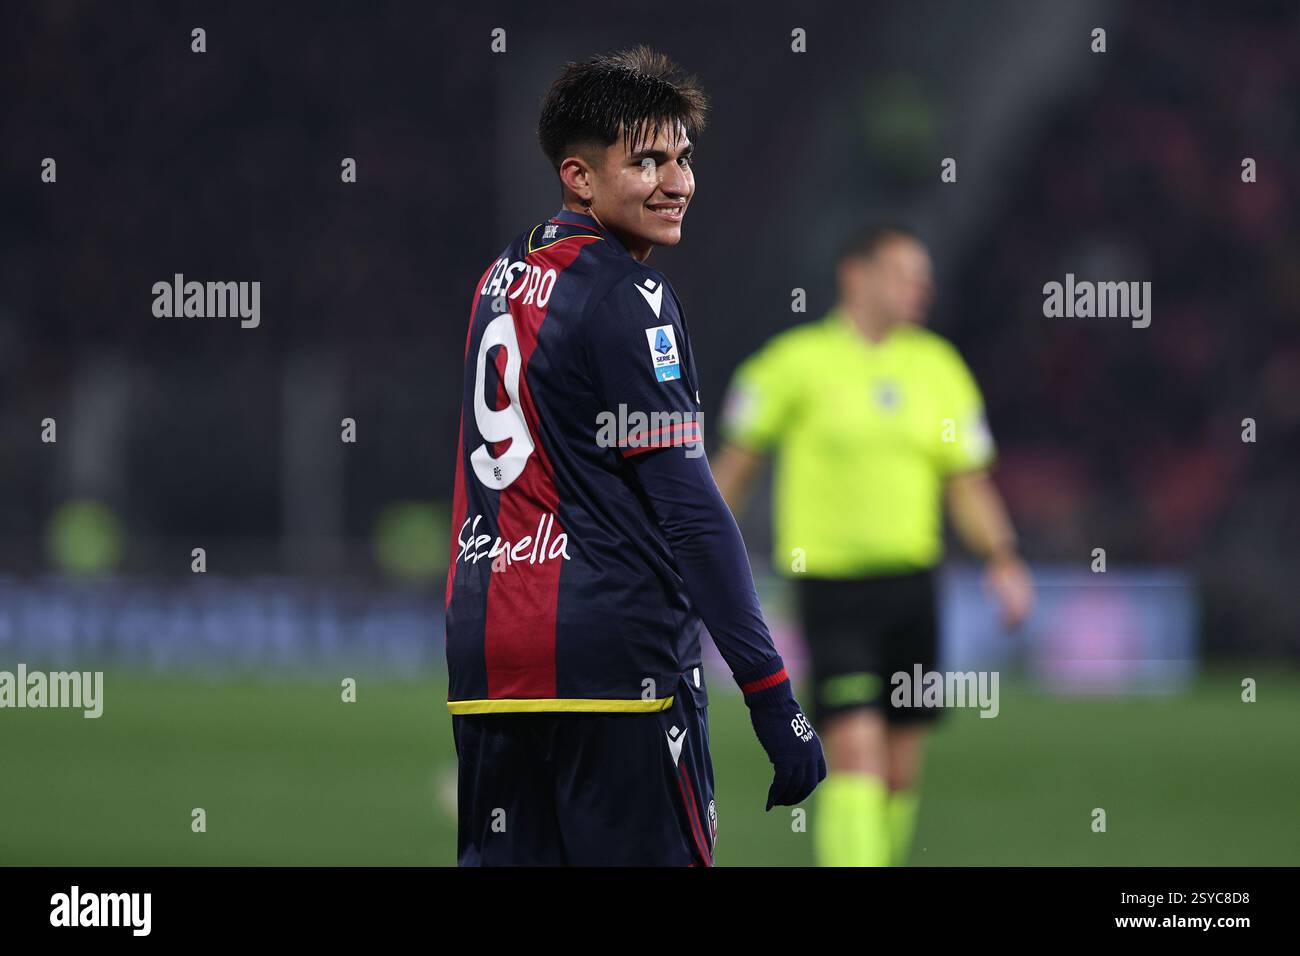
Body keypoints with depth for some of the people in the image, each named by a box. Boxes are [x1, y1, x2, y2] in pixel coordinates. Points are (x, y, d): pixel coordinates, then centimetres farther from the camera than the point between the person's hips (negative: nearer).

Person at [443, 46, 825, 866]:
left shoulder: (502, 280, 17)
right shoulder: (626, 298, -8)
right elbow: (687, 505, -14)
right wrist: (771, 694, -15)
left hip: (485, 646, 8)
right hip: (613, 649, -8)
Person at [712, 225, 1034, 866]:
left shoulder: (937, 368, 9)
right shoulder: (798, 361, -3)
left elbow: (968, 484, 11)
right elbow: (737, 460, 4)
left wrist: (1002, 561, -4)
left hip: (911, 582, 5)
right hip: (831, 589, -5)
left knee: (900, 769, 8)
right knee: (856, 753, -17)